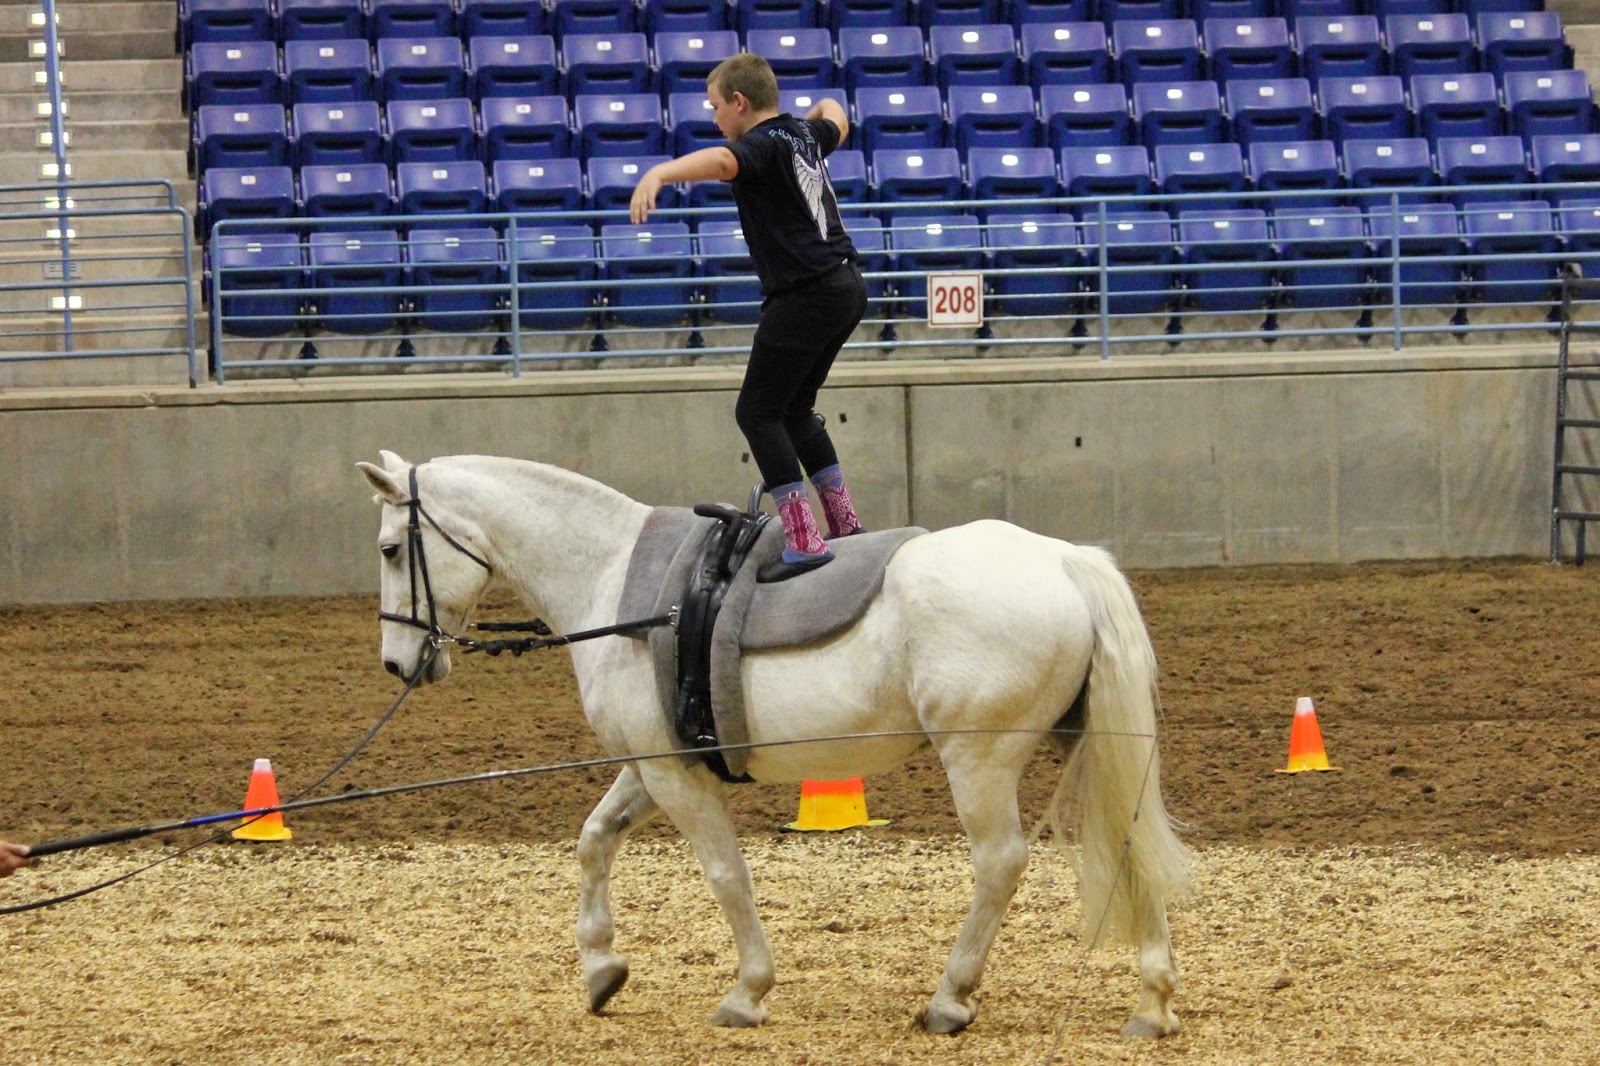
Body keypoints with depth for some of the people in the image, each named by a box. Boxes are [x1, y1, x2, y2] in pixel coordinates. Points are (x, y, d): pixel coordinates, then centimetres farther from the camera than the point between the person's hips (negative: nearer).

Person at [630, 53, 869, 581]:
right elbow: (835, 122, 39)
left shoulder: (765, 145, -13)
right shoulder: (804, 136, 13)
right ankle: (845, 522, 22)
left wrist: (659, 173, -55)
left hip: (805, 296, -9)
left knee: (757, 412, -6)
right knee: (794, 410, 21)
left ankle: (804, 540, -14)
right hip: (846, 286, 9)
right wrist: (826, 110, 64)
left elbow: (720, 160, -37)